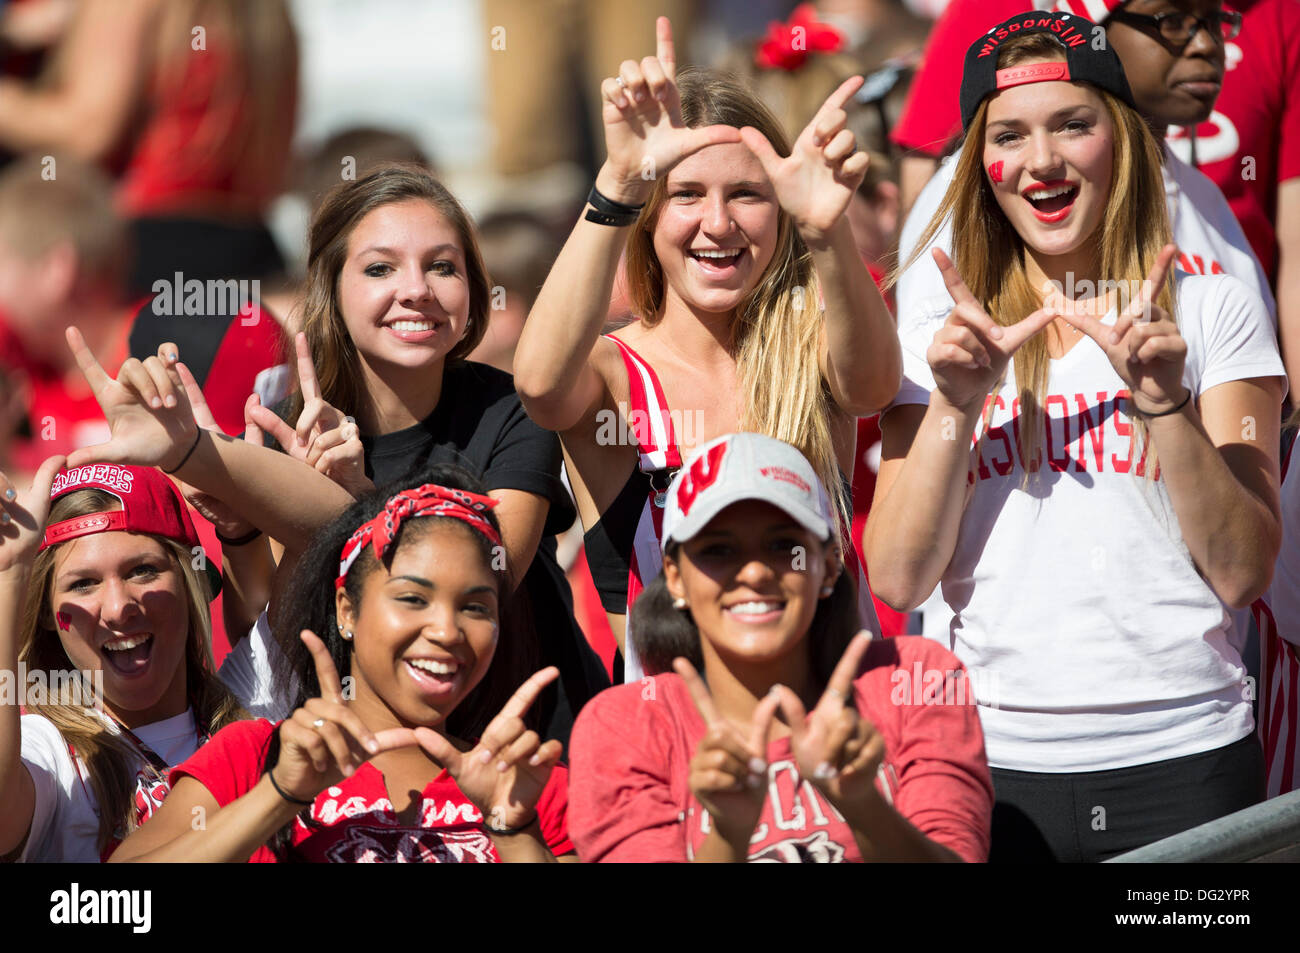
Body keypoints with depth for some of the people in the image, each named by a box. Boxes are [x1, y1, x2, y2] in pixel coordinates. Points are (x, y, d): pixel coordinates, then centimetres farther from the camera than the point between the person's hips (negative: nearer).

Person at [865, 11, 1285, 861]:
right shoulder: (941, 340, 10)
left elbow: (1243, 572, -1)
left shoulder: (1214, 311, 5)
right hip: (996, 764, 1)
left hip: (1183, 760, -1)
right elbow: (898, 581, 3)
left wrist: (1165, 401, -12)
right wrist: (954, 405, -8)